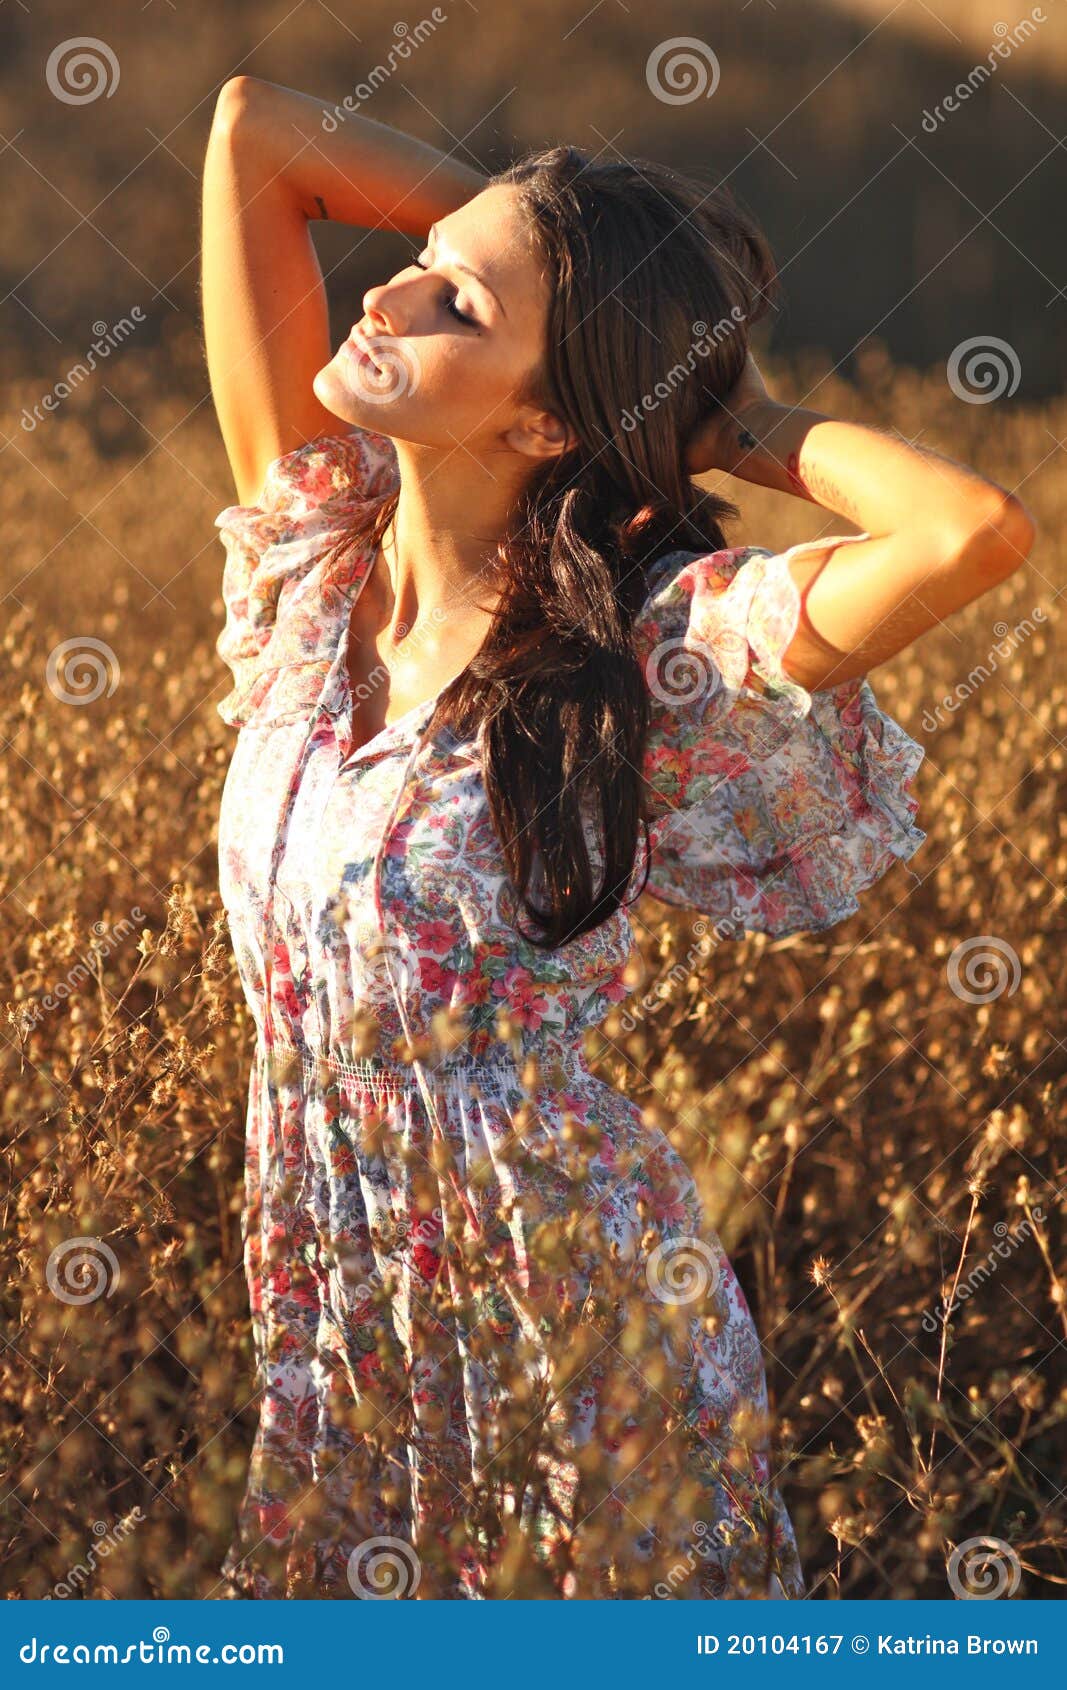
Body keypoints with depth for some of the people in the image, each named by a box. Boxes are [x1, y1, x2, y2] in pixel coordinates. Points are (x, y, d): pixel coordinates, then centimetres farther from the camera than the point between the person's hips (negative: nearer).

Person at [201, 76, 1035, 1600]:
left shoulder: (649, 650, -17)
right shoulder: (317, 549, -3)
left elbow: (979, 533, -35)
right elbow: (254, 130, -2)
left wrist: (733, 424, -17)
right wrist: (571, 239, -2)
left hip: (569, 1297, -4)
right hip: (331, 1296, 4)